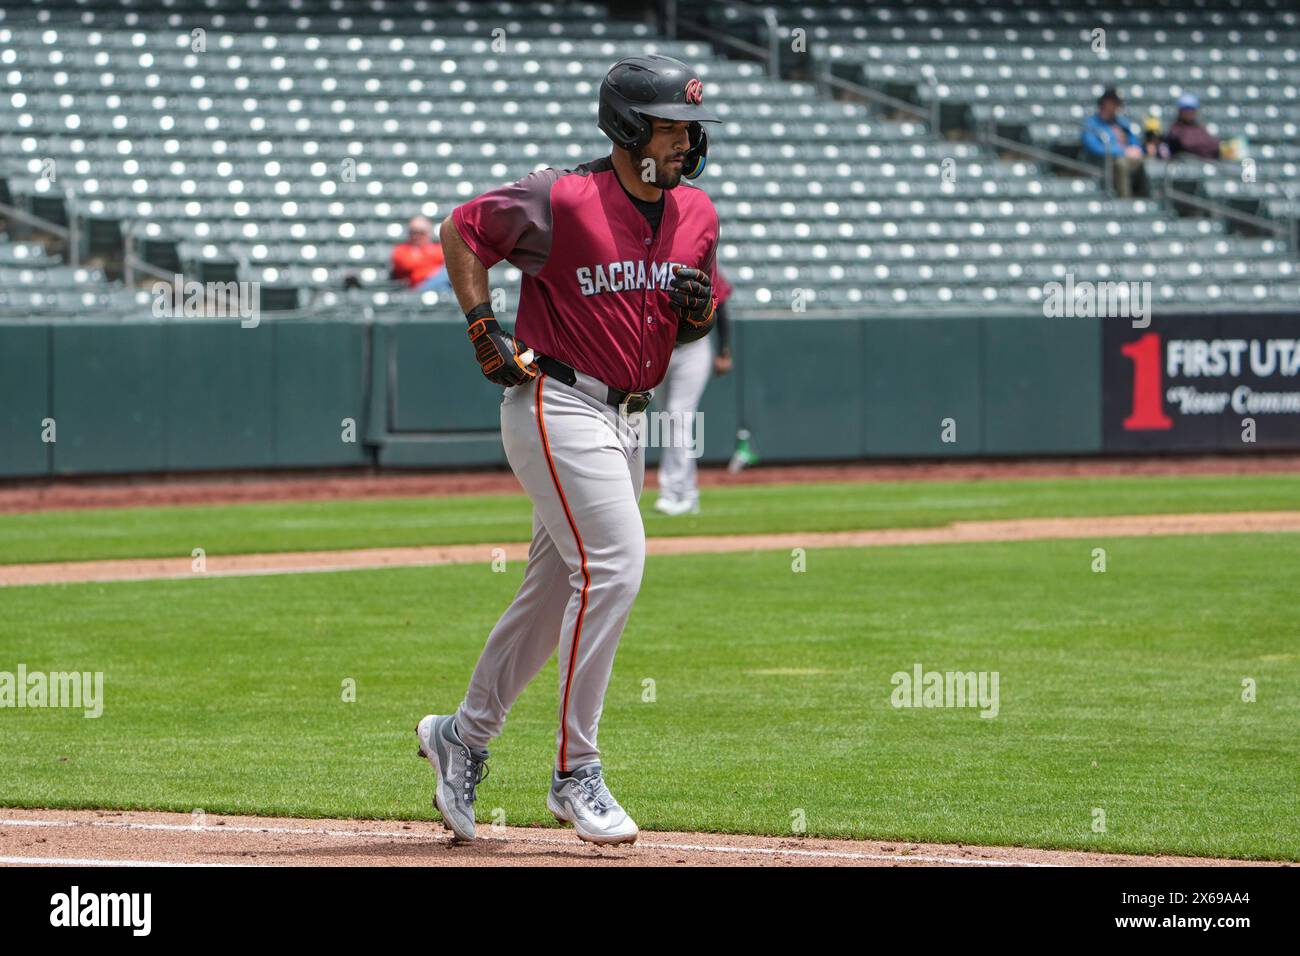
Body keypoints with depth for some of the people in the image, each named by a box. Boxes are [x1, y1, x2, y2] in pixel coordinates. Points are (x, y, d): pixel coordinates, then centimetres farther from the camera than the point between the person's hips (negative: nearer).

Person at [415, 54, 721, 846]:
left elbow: (688, 328, 19)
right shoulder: (563, 201, -13)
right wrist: (485, 333, -9)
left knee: (557, 595, 13)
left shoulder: (697, 214, 7)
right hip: (557, 405, -8)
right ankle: (576, 772, -15)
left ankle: (463, 737, 30)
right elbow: (461, 231, -3)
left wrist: (700, 308, -5)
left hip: (628, 419, 8)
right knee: (614, 565, -20)